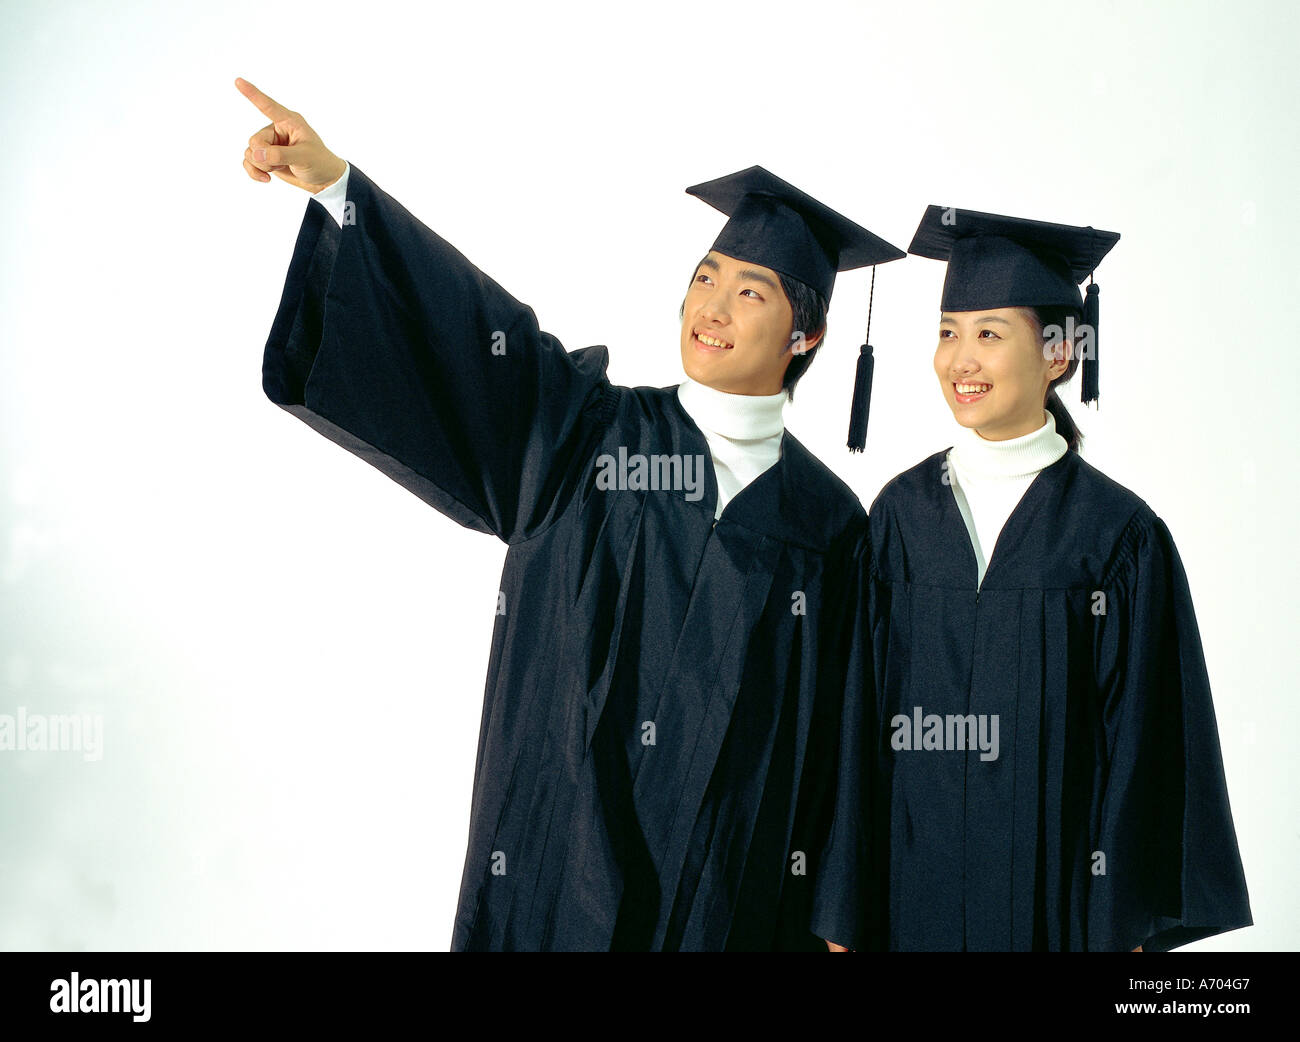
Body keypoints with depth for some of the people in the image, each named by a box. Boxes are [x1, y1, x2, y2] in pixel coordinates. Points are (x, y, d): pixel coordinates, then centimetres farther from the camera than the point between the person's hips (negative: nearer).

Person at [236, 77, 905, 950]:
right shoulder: (583, 432, 1)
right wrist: (334, 181, -26)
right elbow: (464, 325, -13)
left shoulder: (828, 518, 2)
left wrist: (835, 917, 5)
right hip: (561, 873, 0)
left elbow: (836, 741, 4)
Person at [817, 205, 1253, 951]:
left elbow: (1139, 750, -6)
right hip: (913, 887, 2)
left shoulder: (1121, 536, -7)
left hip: (1057, 892, -2)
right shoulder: (902, 512, 1)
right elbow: (861, 720, 2)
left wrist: (1123, 928, -8)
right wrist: (845, 915, 0)